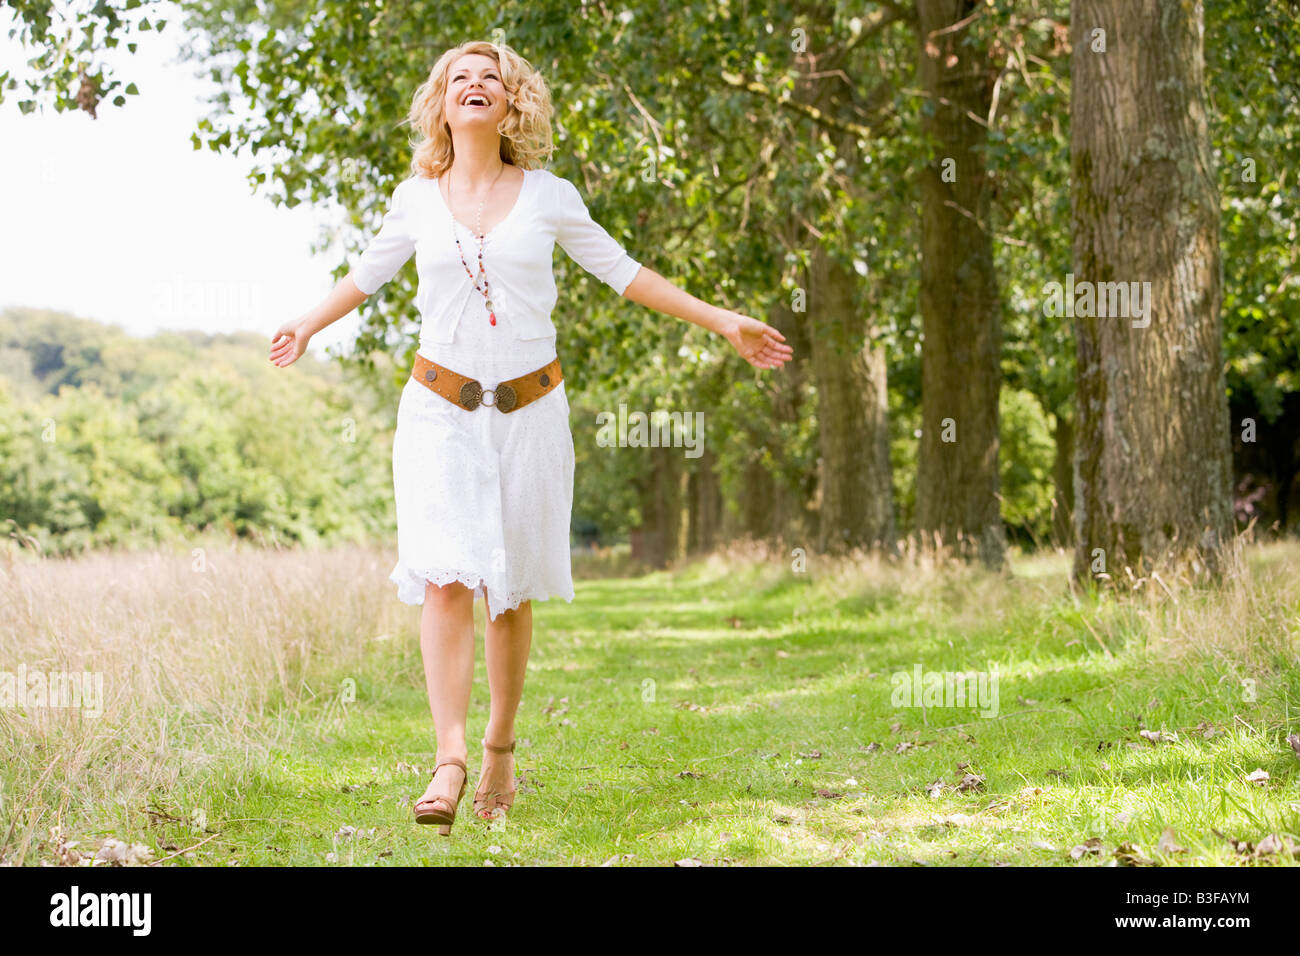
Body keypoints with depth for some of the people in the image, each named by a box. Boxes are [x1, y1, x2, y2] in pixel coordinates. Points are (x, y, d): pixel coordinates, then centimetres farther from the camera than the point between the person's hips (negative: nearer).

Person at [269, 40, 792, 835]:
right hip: (441, 409, 0)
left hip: (529, 411, 0)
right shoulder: (418, 198, 3)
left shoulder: (548, 196, 1)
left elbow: (621, 271, 9)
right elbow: (370, 273, 19)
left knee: (510, 591, 6)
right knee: (445, 577, -15)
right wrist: (309, 327, 25)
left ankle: (501, 750, 22)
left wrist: (723, 322, 8)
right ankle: (450, 760, -21)